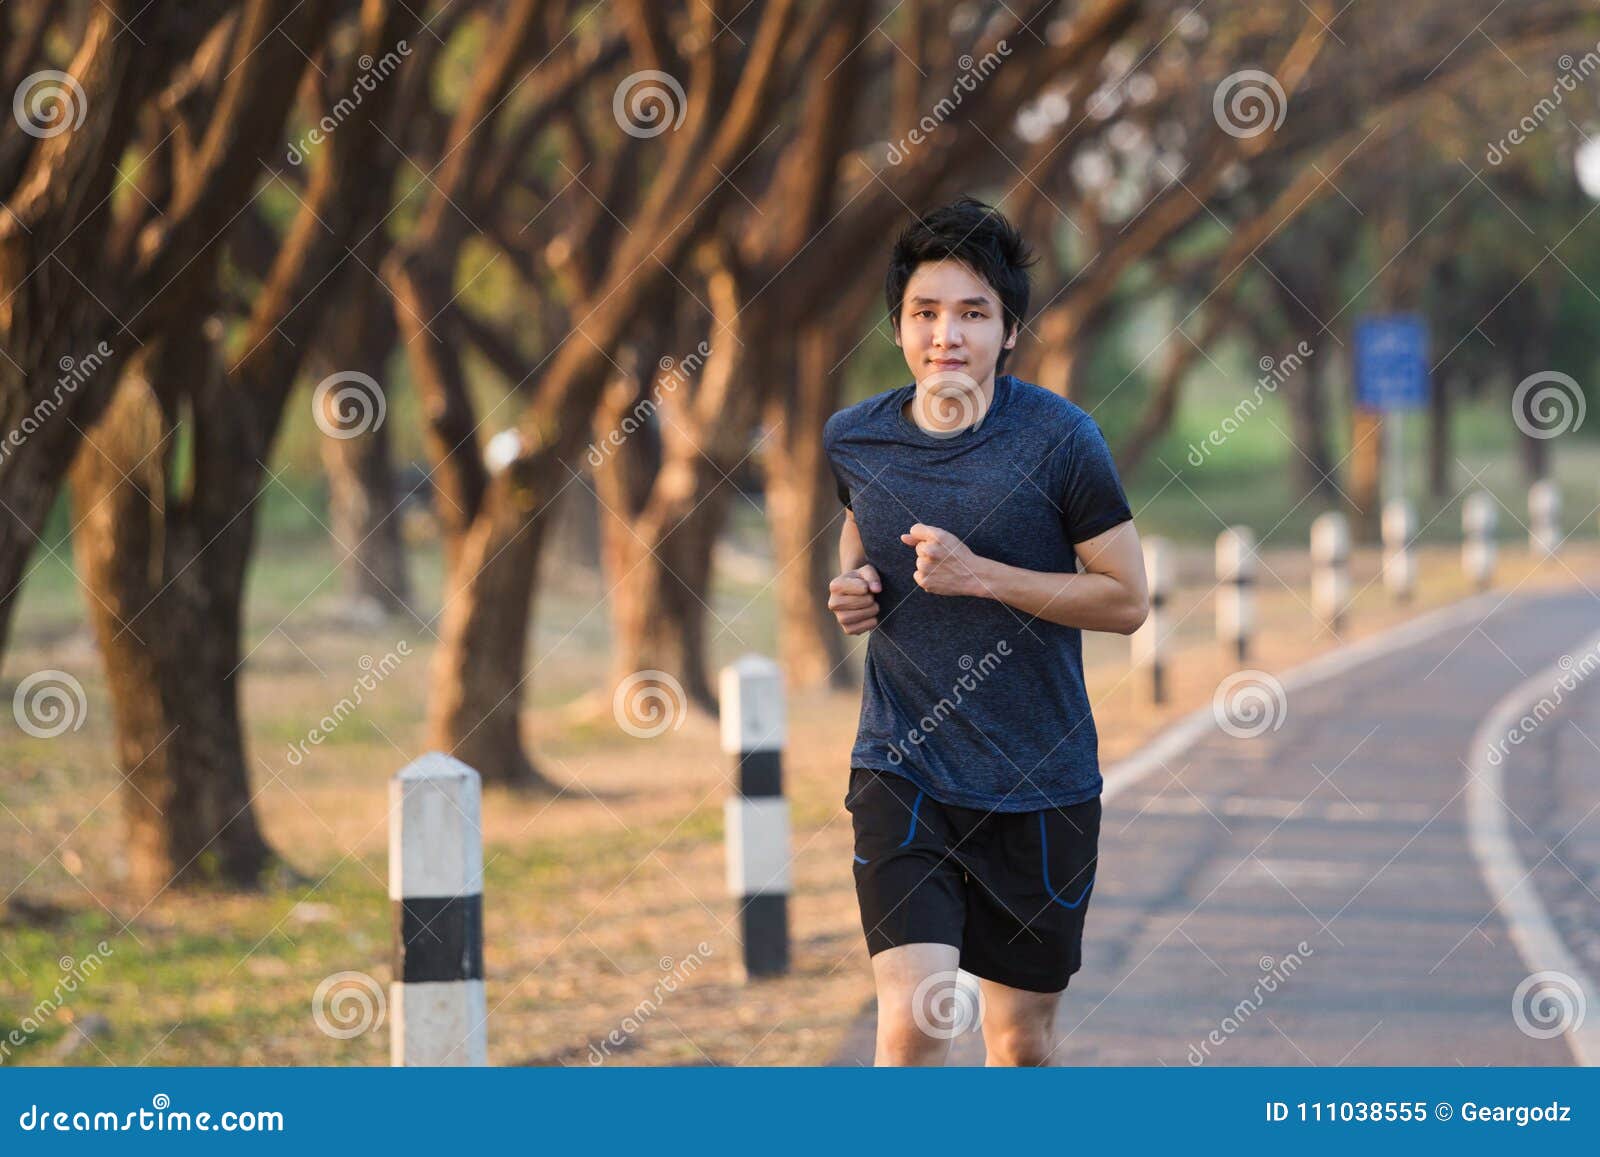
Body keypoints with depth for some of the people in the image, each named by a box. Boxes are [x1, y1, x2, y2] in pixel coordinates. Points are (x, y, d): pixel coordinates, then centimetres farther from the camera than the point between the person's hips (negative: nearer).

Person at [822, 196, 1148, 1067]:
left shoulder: (1058, 438, -9)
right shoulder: (853, 439, 1)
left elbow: (1126, 600, -8)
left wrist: (981, 575, -18)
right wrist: (851, 583, 0)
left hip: (1041, 782, -1)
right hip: (901, 773, 1)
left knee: (1022, 1043, 11)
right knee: (912, 1025, -18)